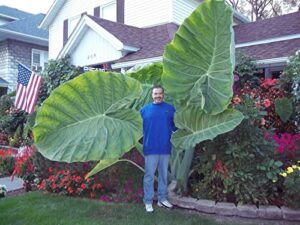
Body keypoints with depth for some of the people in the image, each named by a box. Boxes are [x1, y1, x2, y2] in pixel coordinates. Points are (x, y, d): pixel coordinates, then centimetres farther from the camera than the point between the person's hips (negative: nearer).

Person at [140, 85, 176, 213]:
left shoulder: (170, 109, 4)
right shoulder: (145, 109, 1)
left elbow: (176, 125, 7)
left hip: (165, 148, 2)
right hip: (150, 148, -2)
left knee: (164, 175, 13)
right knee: (149, 175, 4)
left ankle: (162, 199, 27)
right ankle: (148, 201, 14)